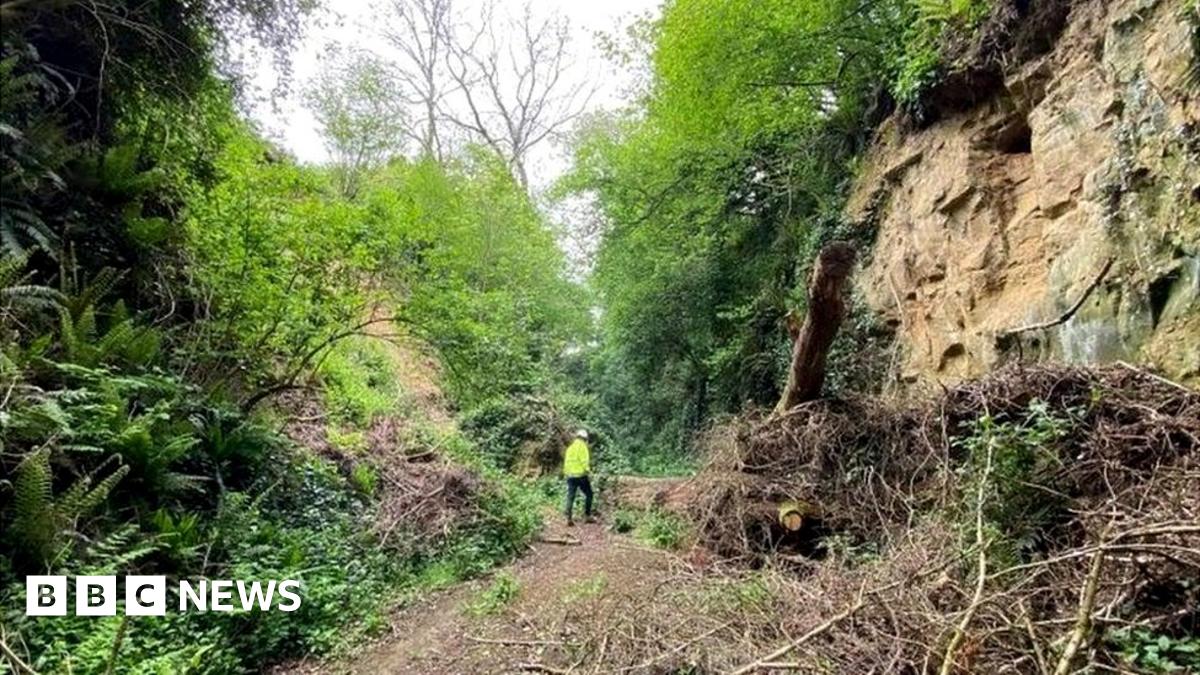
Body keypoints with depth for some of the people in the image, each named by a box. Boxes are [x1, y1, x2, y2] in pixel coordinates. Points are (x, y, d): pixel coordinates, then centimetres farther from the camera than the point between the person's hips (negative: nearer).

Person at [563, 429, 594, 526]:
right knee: (588, 495, 9)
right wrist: (587, 470, -7)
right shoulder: (582, 446, -7)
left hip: (570, 475, 6)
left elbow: (566, 461, 12)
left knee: (570, 497, 7)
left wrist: (566, 472, 15)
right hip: (580, 475, -6)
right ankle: (587, 515, 10)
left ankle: (569, 518, 4)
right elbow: (584, 460, -15)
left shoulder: (570, 447, 14)